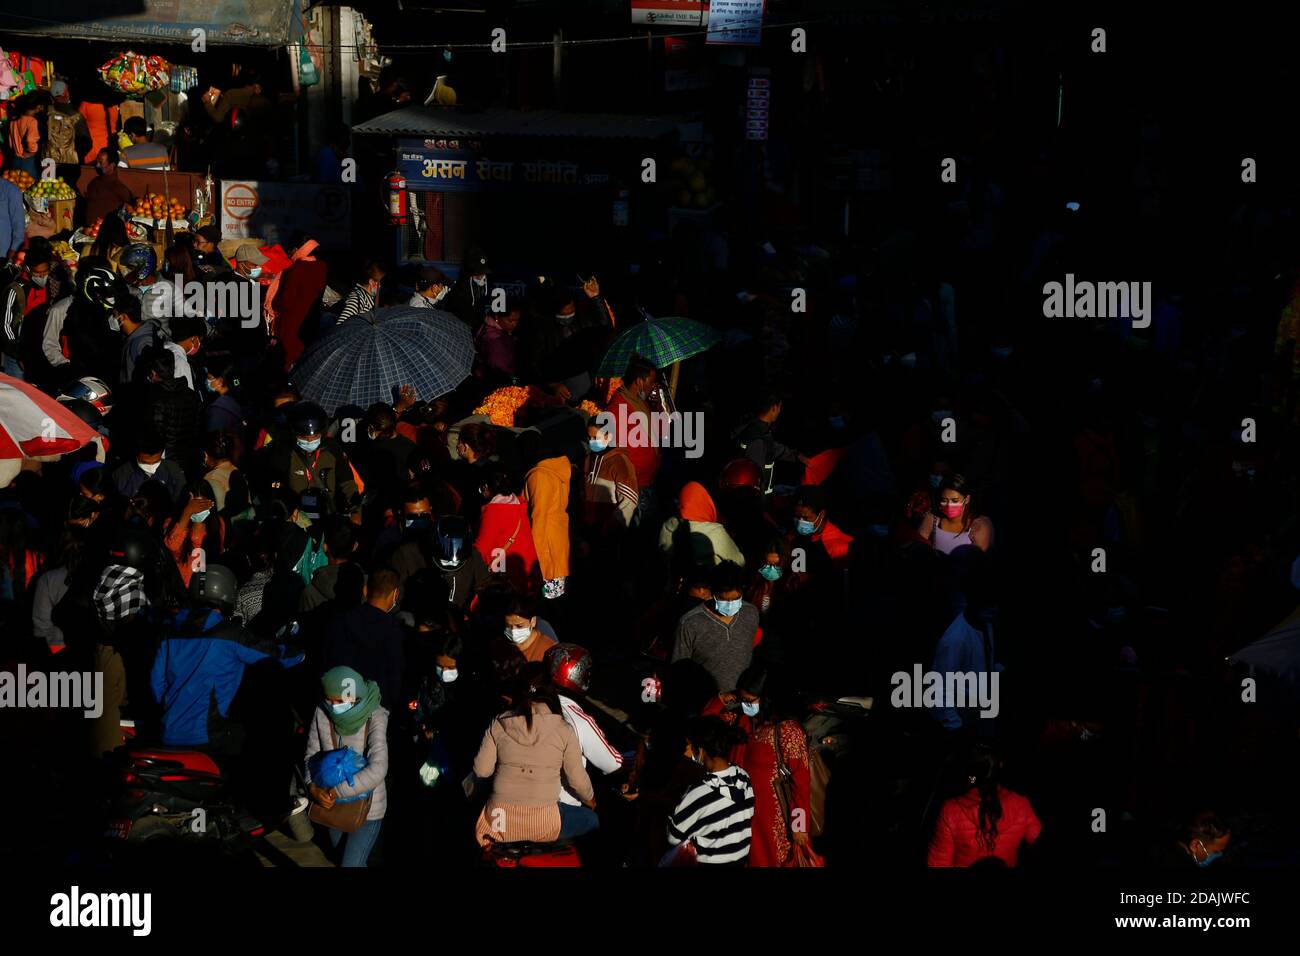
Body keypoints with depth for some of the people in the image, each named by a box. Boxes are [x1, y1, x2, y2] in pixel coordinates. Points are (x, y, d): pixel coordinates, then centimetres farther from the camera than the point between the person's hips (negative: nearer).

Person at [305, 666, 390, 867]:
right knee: (340, 855, 25)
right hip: (335, 805, 5)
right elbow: (312, 755, -3)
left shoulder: (375, 719, -26)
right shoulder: (322, 713, -13)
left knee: (351, 865, -6)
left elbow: (377, 771, -35)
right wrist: (313, 787, -22)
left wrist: (335, 792, -31)